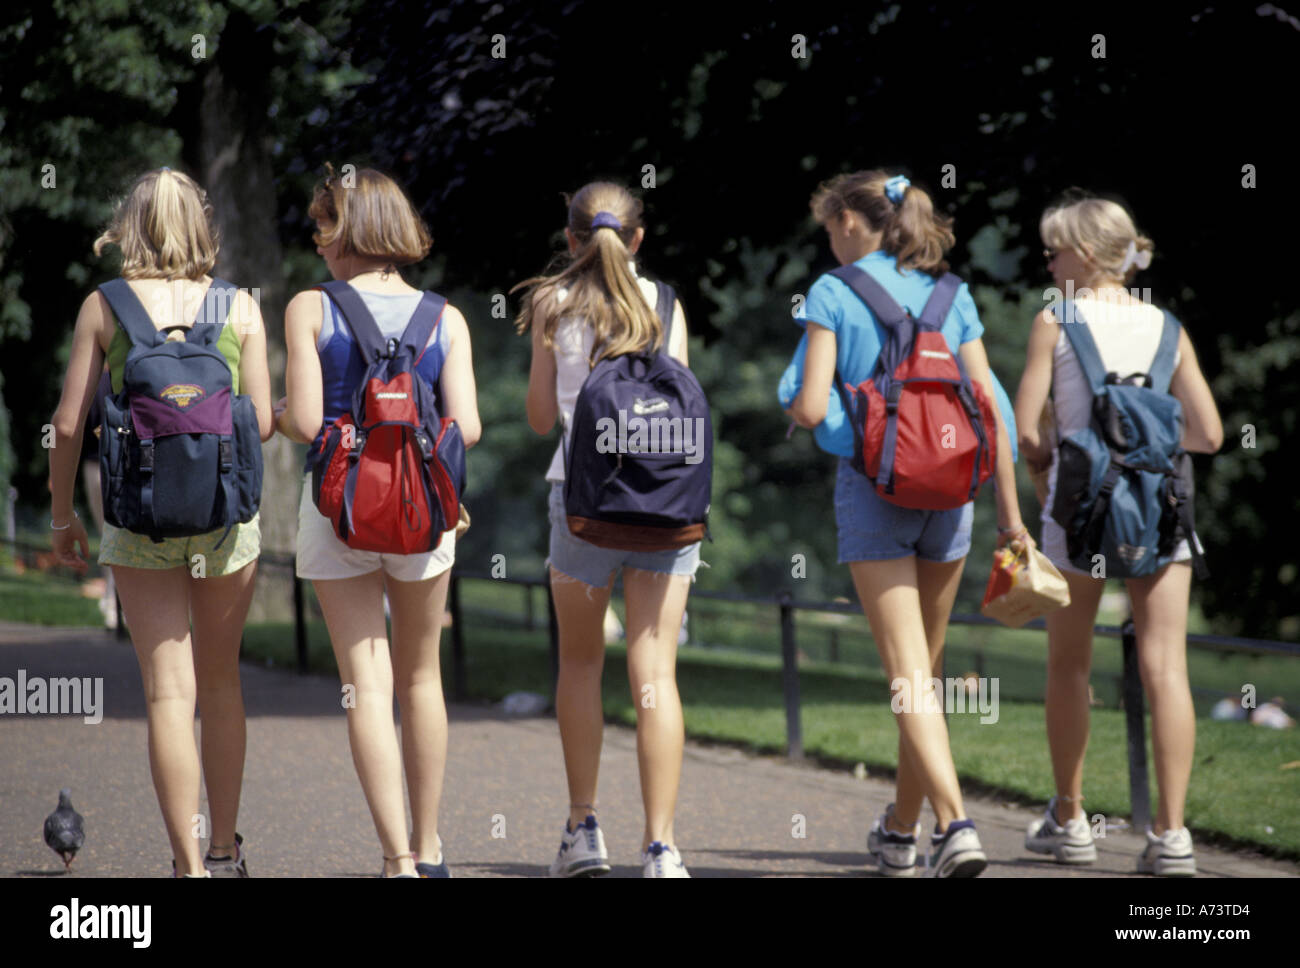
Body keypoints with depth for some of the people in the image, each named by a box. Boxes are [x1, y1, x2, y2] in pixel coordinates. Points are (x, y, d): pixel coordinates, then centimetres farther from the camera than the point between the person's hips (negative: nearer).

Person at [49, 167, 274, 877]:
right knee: (221, 682, 16)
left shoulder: (104, 306, -1)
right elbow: (262, 423, -1)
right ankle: (225, 852, 23)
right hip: (225, 507, 1)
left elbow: (68, 425, -3)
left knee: (170, 691, -2)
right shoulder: (238, 306, 1)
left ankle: (190, 866, -7)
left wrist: (62, 515, 10)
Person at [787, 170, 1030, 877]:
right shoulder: (952, 296, 9)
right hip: (949, 488, 4)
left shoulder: (833, 294, -3)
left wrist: (794, 413, 14)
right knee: (926, 667, 17)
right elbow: (989, 412, 5)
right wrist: (1010, 513, 8)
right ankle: (901, 830, 29)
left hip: (872, 487, -4)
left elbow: (812, 407, -10)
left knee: (908, 673, -7)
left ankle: (956, 824, -23)